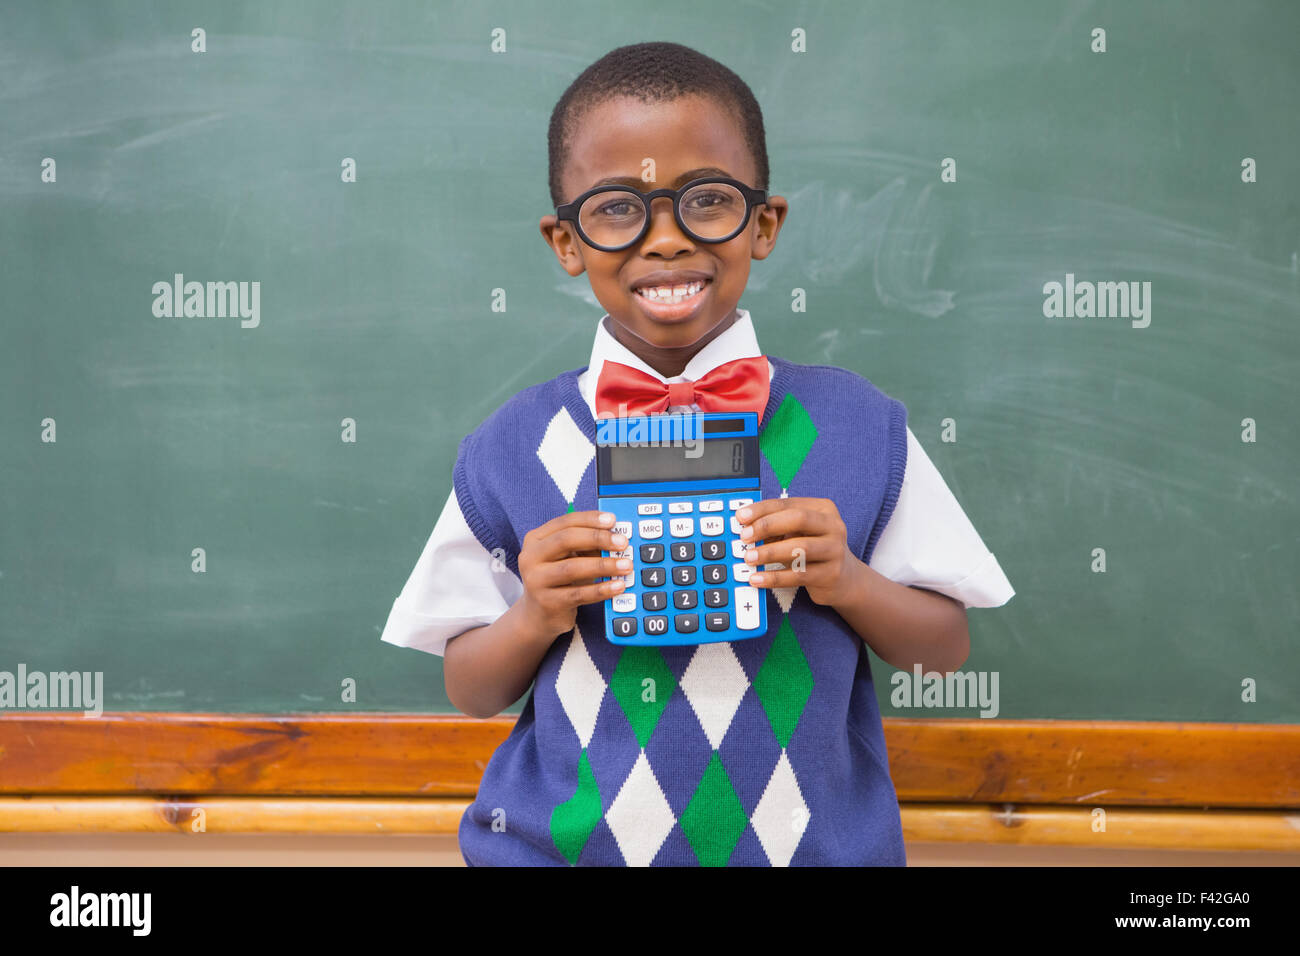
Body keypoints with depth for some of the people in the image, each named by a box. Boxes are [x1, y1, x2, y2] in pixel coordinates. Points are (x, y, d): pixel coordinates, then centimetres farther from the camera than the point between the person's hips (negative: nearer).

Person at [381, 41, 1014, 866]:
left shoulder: (858, 427, -6)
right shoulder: (512, 451, -6)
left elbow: (947, 645, 0)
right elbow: (471, 693, 1)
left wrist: (848, 581, -16)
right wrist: (535, 617, -18)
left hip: (812, 844, 1)